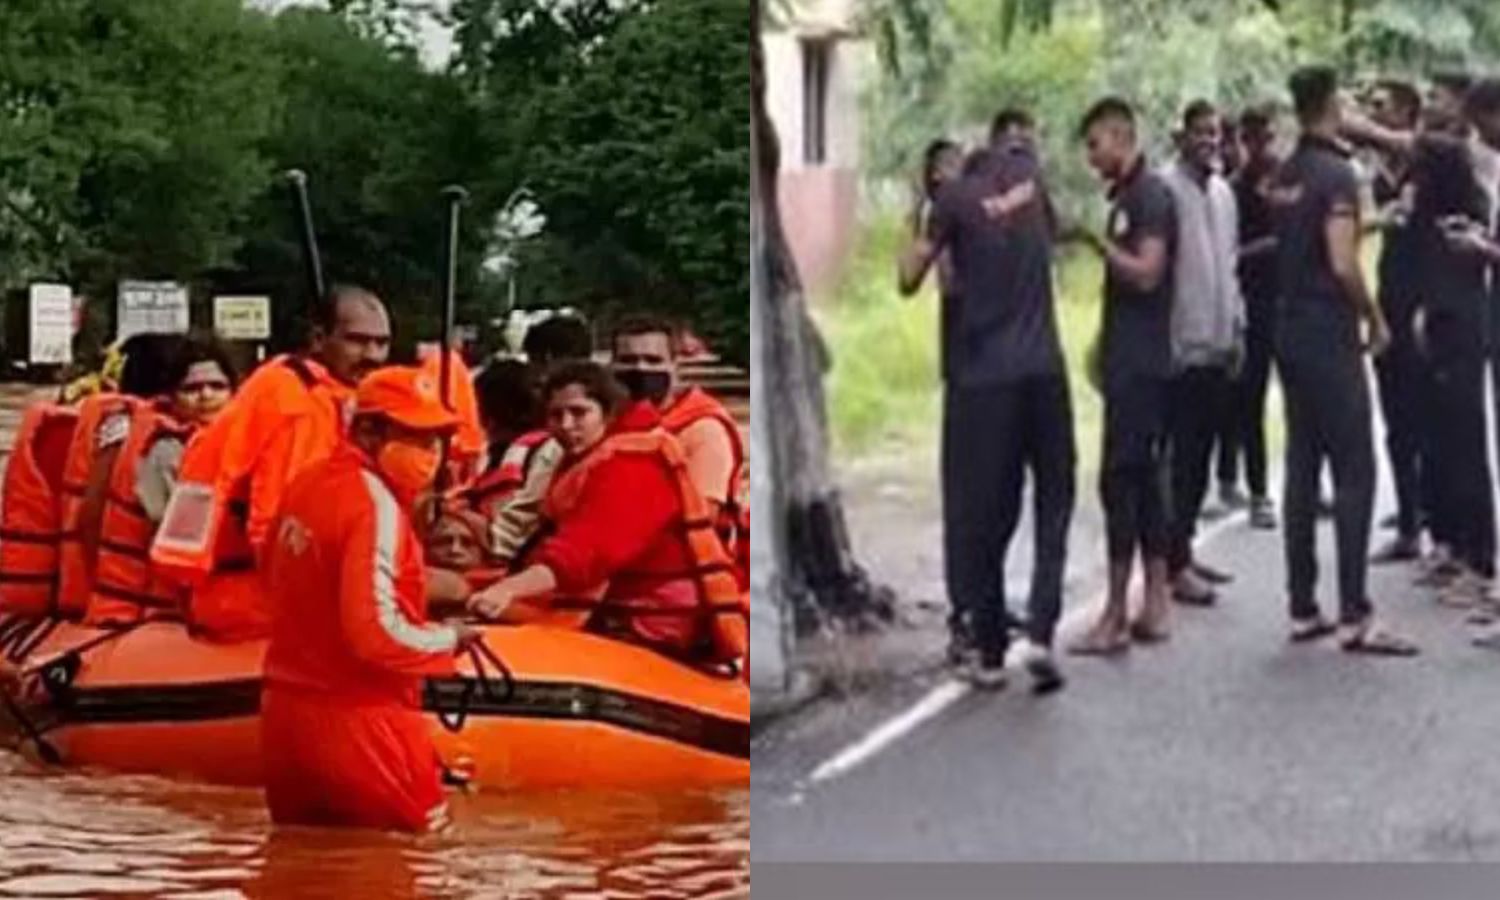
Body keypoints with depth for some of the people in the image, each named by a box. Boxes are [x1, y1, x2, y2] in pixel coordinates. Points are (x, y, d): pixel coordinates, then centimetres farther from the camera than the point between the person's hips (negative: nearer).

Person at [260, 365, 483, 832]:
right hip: (355, 721, -9)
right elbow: (375, 633, -25)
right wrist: (449, 639, -9)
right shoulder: (374, 503, -19)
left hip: (286, 711, 9)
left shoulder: (309, 484, 8)